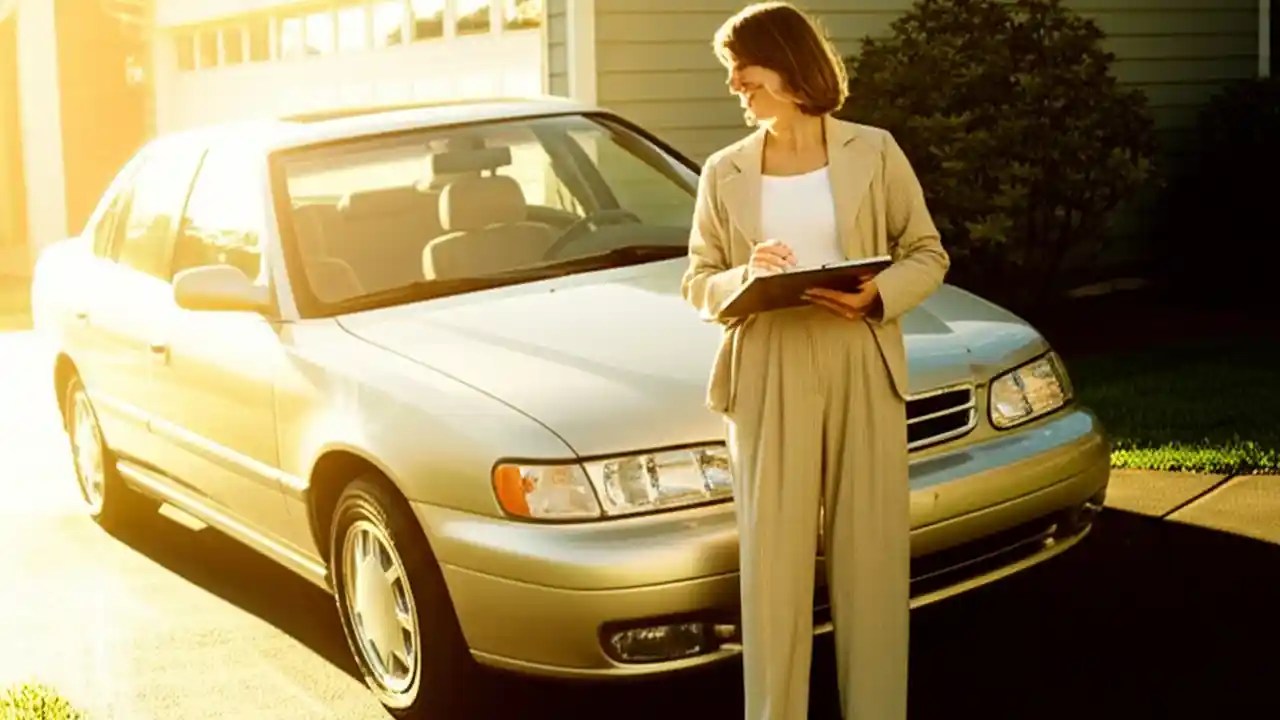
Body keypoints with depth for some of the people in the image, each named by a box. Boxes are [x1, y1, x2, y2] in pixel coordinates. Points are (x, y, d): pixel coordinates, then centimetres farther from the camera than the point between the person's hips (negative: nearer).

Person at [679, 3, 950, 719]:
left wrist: (878, 296, -14)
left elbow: (928, 253, 5)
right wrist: (744, 279, -14)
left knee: (871, 555, 5)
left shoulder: (874, 152, 3)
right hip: (768, 378, 1)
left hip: (864, 372, 0)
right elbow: (698, 283, 8)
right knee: (773, 560, 2)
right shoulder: (725, 172, 7)